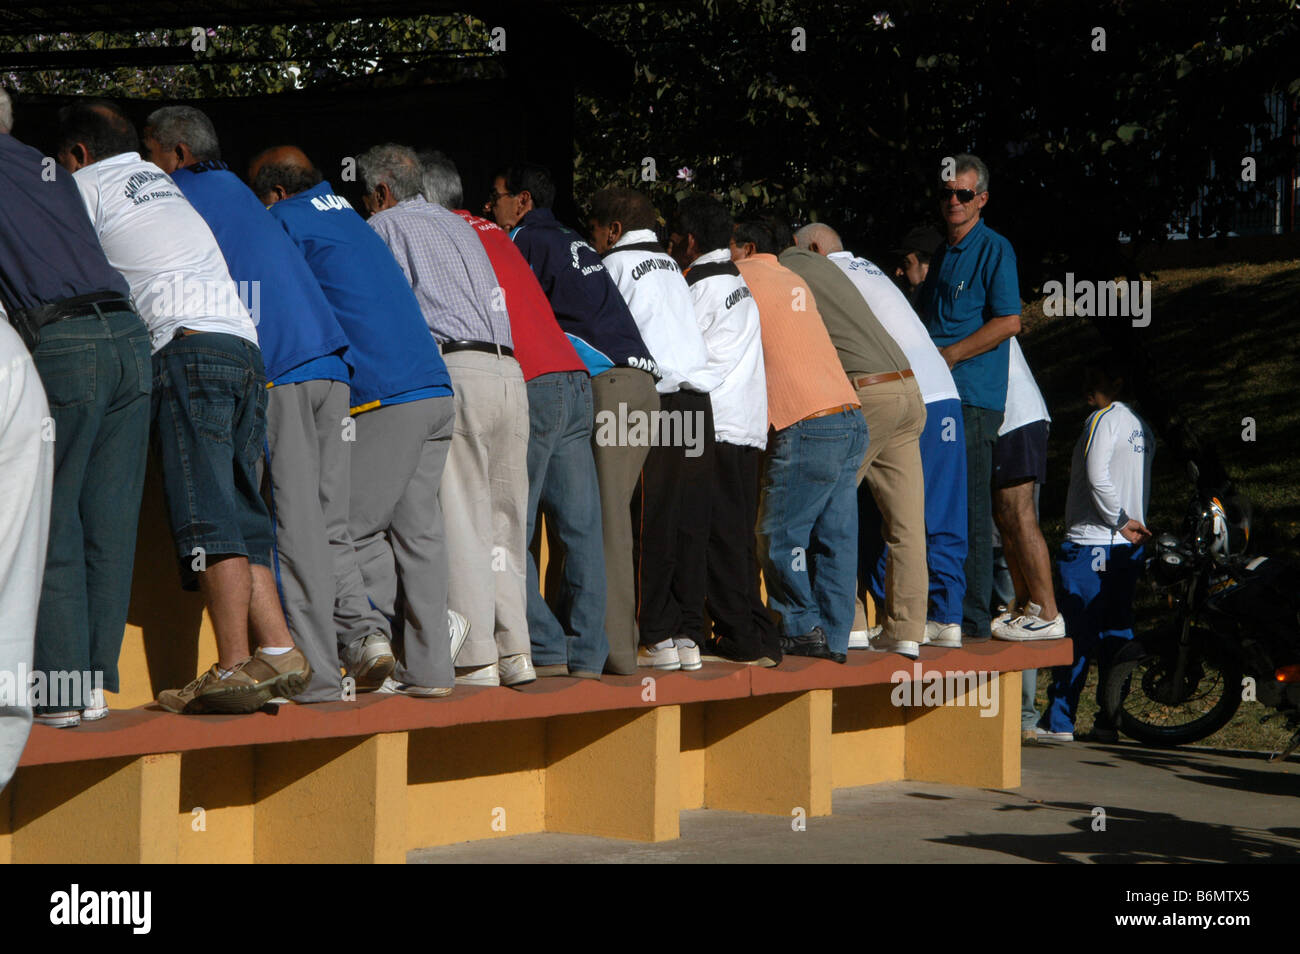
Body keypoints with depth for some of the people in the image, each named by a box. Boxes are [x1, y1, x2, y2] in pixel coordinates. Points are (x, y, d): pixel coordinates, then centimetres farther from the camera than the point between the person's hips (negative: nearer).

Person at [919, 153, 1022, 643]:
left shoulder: (994, 250, -4)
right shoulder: (942, 254, 21)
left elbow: (1009, 321, -12)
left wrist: (949, 355, -12)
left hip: (973, 397, -8)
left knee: (969, 511, -8)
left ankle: (973, 619, -6)